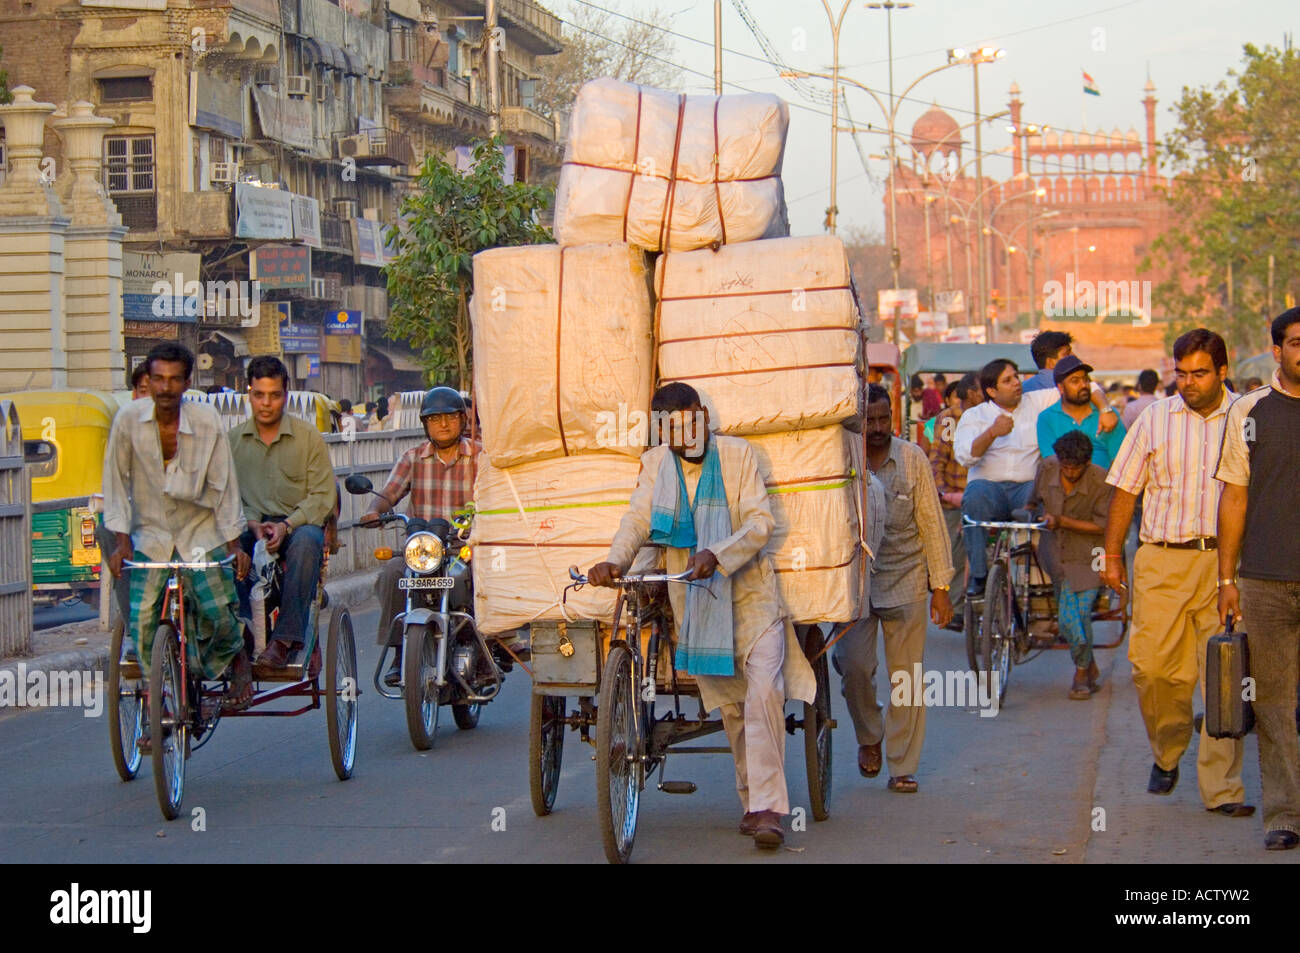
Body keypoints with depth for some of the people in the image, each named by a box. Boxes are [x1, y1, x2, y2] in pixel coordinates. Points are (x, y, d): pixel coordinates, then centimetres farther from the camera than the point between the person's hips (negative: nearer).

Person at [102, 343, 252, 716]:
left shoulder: (207, 421, -12)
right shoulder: (129, 419, -11)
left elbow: (223, 484, -4)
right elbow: (117, 482, -2)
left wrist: (233, 543, -4)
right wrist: (122, 540, -6)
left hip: (200, 534, -1)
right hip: (150, 535, 1)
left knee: (218, 613, -13)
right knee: (143, 621, -10)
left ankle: (236, 659, 22)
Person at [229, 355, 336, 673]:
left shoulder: (309, 437, 4)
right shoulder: (232, 440, 9)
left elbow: (323, 496, -2)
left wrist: (286, 525, -17)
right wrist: (251, 524, -15)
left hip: (299, 524, -2)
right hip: (250, 525, 2)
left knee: (306, 541, -37)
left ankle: (286, 638, -38)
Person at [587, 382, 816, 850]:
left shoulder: (737, 454, -4)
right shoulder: (654, 463, 6)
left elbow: (760, 521, -12)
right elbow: (637, 519, -4)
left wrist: (717, 555, -29)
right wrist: (614, 560, -25)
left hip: (749, 593, -3)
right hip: (692, 599, 3)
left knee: (763, 691, -17)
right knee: (729, 703, 9)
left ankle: (767, 807, -19)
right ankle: (753, 801, 20)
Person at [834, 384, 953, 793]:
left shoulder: (912, 459, -1)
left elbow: (931, 523, 3)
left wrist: (940, 587, 1)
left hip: (906, 579, 0)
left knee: (906, 674, -2)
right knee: (853, 664, -11)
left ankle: (903, 767, 8)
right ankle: (868, 738, 17)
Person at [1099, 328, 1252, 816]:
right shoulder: (1155, 419, 8)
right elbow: (1124, 491, 12)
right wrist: (1111, 555, 9)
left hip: (1226, 560, -1)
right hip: (1162, 559, 1)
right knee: (1153, 667, -2)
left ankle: (1221, 787, 3)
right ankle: (1166, 754, 26)